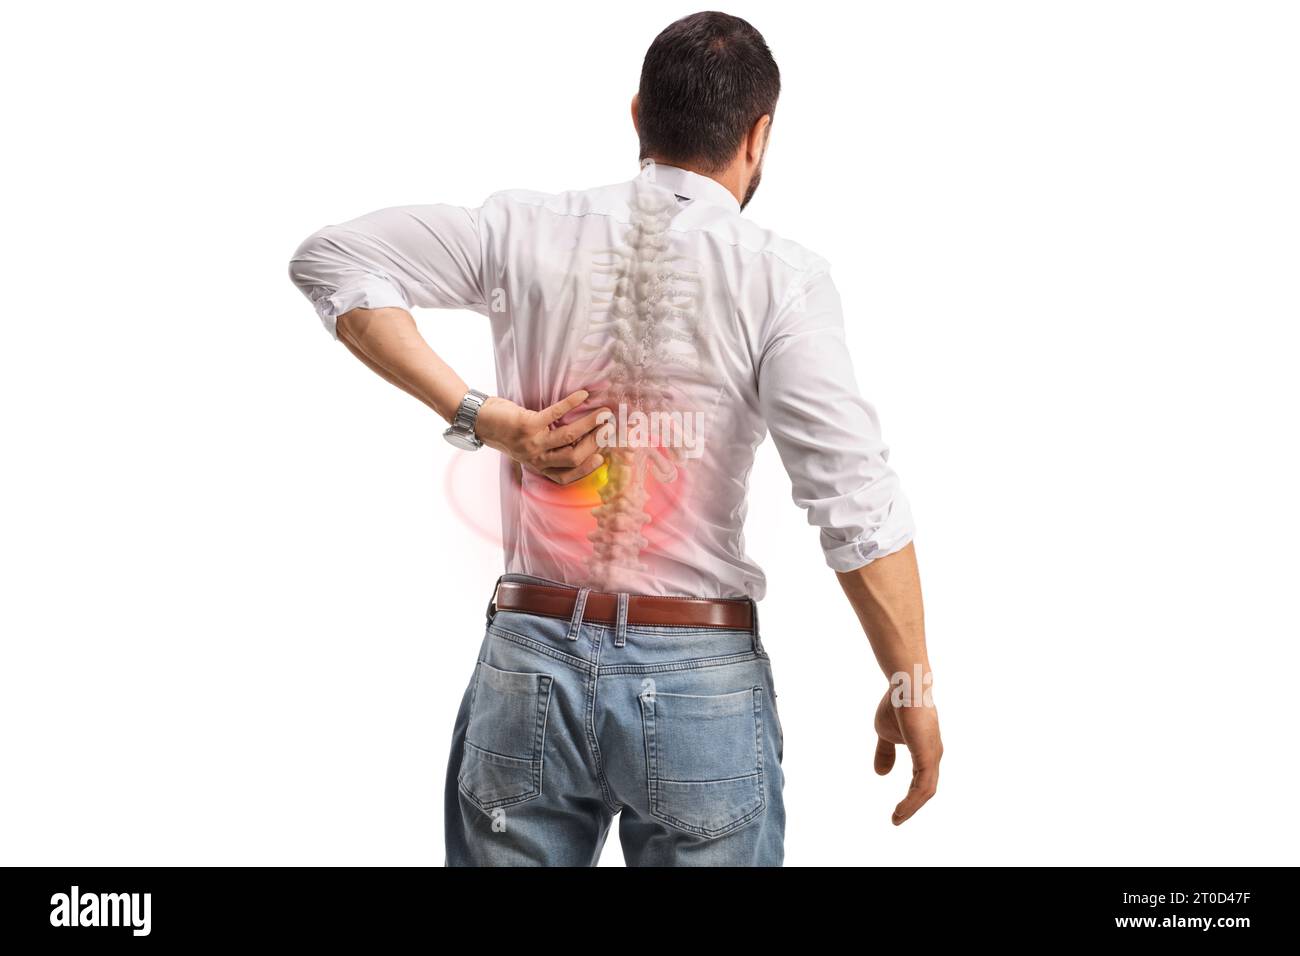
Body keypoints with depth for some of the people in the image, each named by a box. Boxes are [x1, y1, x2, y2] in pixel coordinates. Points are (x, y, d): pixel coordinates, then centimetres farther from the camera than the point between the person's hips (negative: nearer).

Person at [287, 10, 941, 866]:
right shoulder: (780, 276, -9)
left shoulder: (529, 232, 0)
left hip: (527, 665, 3)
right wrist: (911, 689, -4)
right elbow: (857, 502, -14)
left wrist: (485, 418, -5)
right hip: (703, 680, -2)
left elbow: (328, 258, 2)